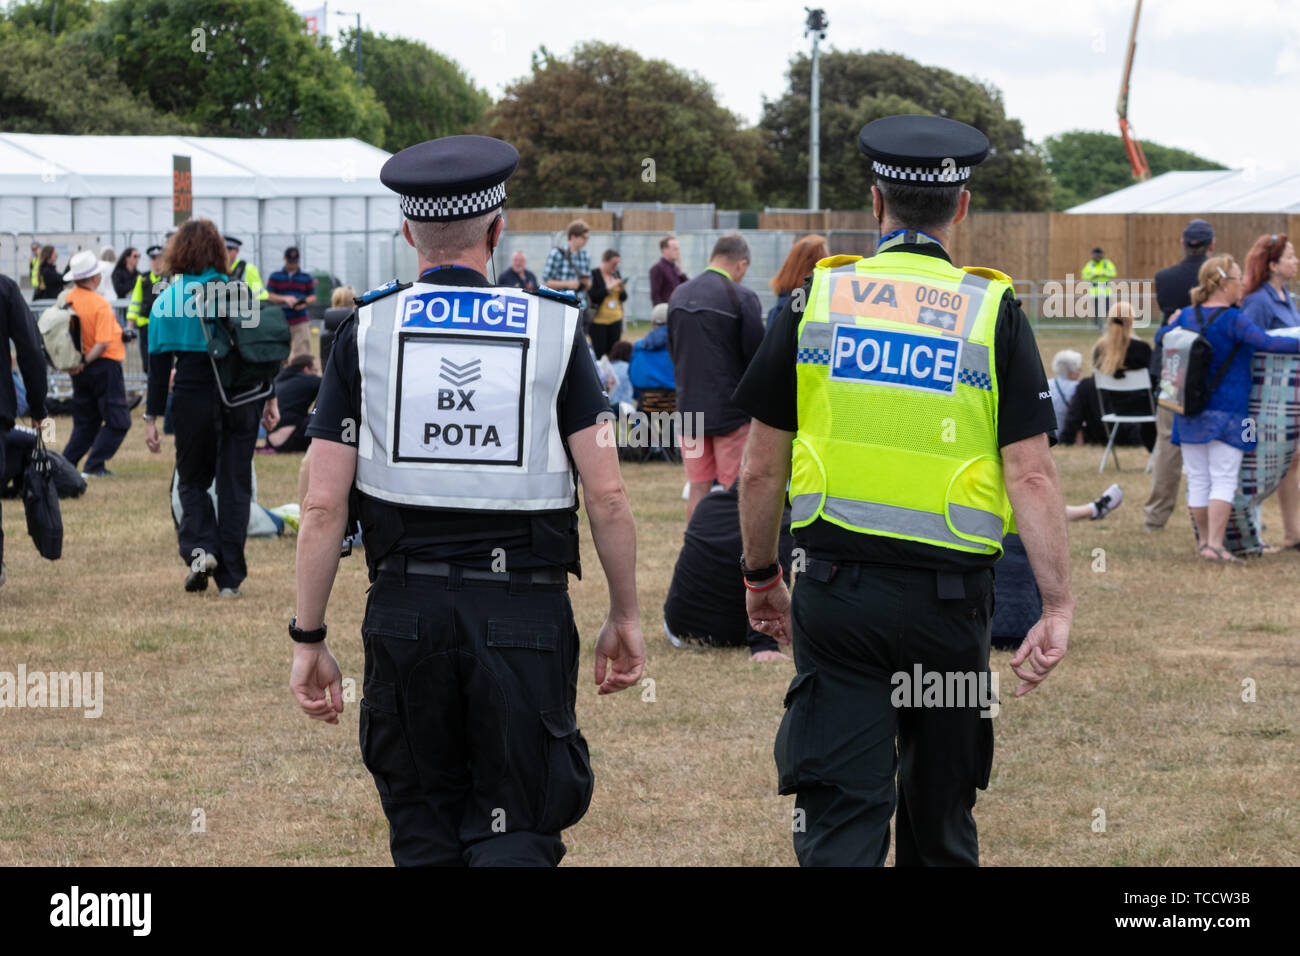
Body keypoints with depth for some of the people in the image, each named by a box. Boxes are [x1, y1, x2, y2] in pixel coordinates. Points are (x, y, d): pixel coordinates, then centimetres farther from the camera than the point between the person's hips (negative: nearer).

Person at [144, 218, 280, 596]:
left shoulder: (165, 302, -2)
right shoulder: (238, 293, -1)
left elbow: (159, 364, -1)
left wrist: (151, 417, 3)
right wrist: (270, 399, 9)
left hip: (193, 399, -1)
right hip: (241, 400, 1)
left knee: (192, 480, 17)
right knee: (234, 486, 7)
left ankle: (200, 546, -8)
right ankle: (230, 578, 5)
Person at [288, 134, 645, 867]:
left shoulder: (366, 333, 1)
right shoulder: (554, 329, -1)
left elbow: (324, 507, -2)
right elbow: (607, 494, -4)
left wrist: (309, 639, 5)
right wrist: (626, 615, 7)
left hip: (406, 609, 1)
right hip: (525, 610, -1)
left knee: (424, 830, 15)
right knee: (514, 830, 4)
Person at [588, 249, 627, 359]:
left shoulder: (616, 274, 10)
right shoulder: (594, 275, -6)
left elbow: (624, 298, 13)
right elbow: (593, 297, -14)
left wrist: (622, 289, -7)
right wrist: (609, 288, -17)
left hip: (615, 320, 5)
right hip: (599, 320, -5)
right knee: (599, 353, -7)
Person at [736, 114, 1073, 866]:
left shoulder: (817, 299, 0)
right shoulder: (994, 312, -3)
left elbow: (761, 469, 4)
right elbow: (1031, 475, -9)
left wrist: (761, 576, 18)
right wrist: (1059, 608, -8)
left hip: (836, 590, 0)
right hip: (950, 597, 0)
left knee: (841, 811, -2)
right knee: (940, 815, 17)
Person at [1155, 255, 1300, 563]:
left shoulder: (1187, 316, 5)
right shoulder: (1232, 320, -15)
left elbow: (1160, 338, 22)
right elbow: (1266, 343, -24)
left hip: (1189, 412, 6)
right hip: (1226, 411, -6)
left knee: (1197, 480, 11)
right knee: (1223, 480, -3)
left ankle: (1204, 540, 18)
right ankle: (1215, 545, -10)